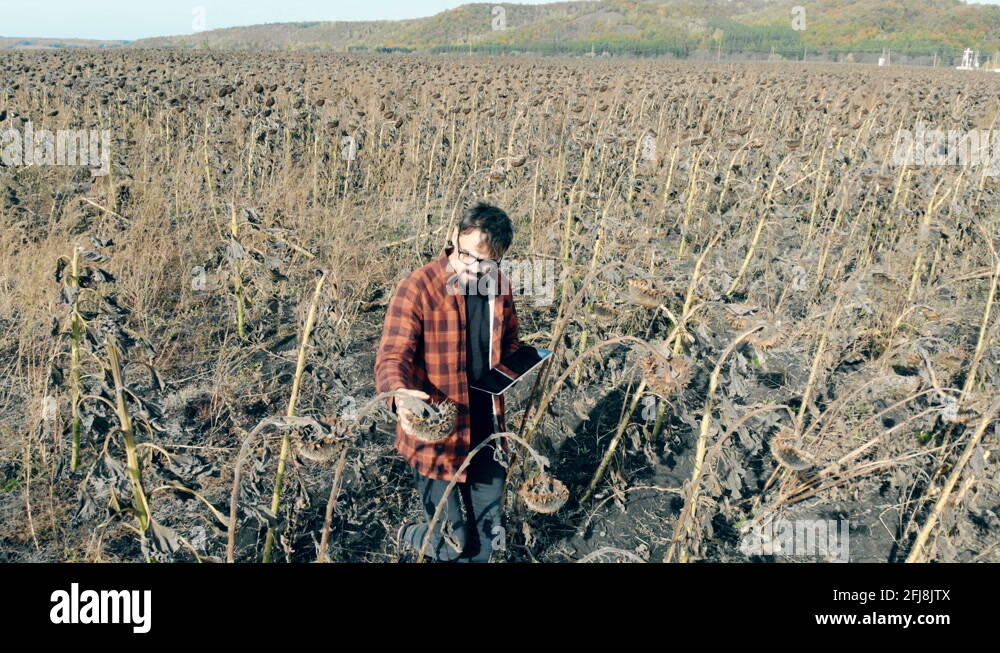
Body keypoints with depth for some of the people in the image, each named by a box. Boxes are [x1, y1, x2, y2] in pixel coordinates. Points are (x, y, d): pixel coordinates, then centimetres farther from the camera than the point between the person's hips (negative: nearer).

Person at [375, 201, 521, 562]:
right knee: (455, 543, 4)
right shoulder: (418, 288, -17)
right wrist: (400, 394, -40)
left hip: (488, 434, 6)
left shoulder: (499, 287, 1)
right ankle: (411, 537, 34)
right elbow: (392, 357, -19)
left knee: (487, 538, 18)